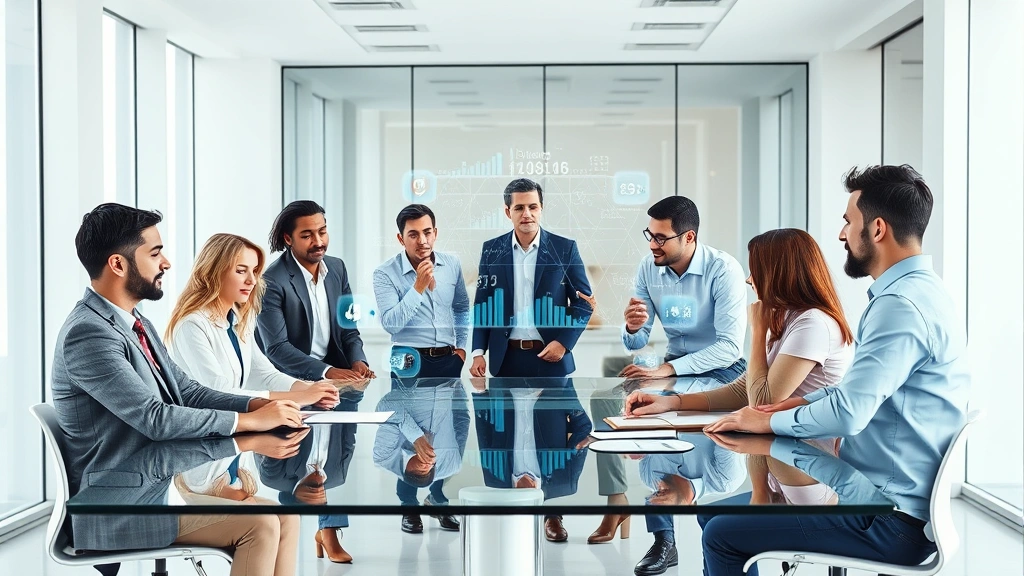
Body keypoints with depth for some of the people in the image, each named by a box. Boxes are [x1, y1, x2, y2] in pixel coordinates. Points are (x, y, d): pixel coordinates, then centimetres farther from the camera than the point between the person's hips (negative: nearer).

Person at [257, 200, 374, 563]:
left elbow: (349, 328, 10)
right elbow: (276, 348, -18)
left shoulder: (336, 268, 7)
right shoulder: (272, 282, -13)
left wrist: (357, 361, -10)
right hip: (290, 380, -5)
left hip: (334, 373, 5)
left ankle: (329, 528, -7)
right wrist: (326, 372, -27)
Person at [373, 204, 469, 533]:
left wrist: (462, 346, 10)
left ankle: (441, 500, 25)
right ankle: (409, 506, 13)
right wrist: (418, 287, -24)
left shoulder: (451, 265, 2)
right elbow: (391, 323, -20)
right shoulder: (385, 274, -10)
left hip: (447, 360, 4)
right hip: (410, 362, -4)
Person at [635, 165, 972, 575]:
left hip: (893, 521, -10)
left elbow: (848, 413, -28)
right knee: (719, 510, 12)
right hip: (891, 496, 10)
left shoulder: (901, 305, -23)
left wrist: (769, 422, -11)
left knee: (722, 535, -9)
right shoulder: (918, 290, 12)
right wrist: (801, 403, 6)